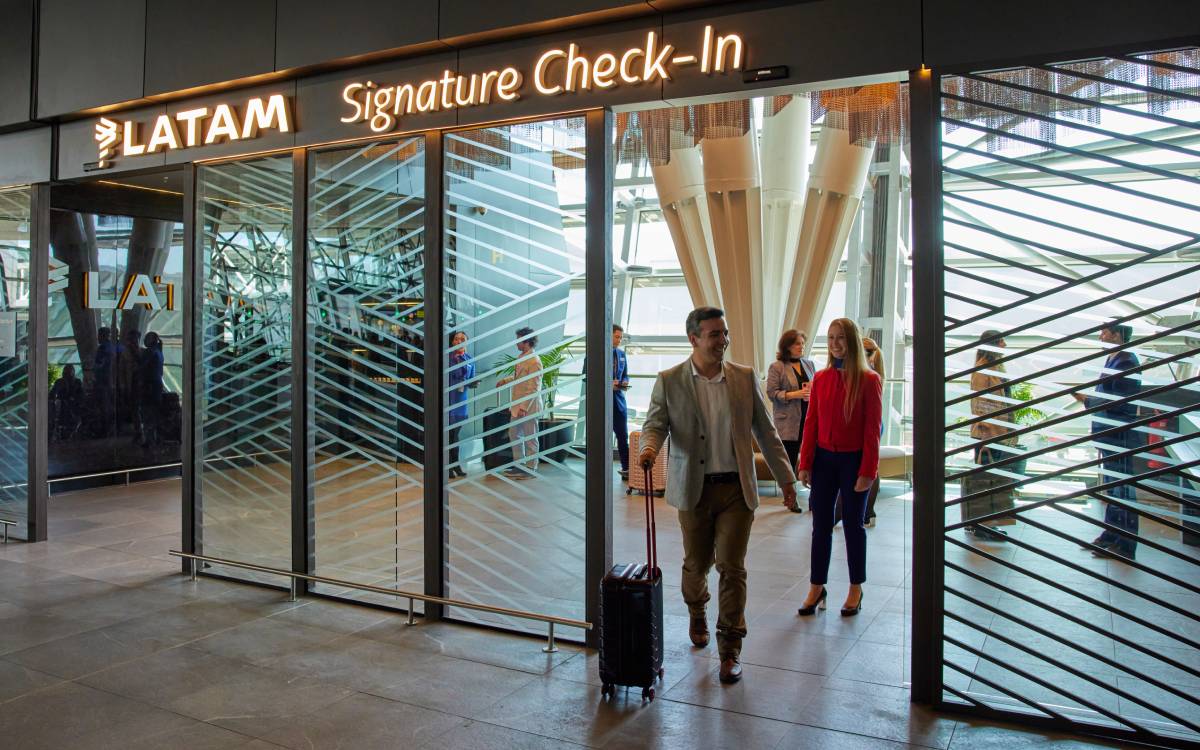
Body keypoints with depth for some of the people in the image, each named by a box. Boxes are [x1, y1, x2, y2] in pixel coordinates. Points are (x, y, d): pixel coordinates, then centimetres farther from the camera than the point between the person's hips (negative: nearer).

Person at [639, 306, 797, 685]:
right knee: (696, 564, 13)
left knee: (732, 566, -3)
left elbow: (765, 430, 9)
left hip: (736, 487, 1)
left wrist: (785, 477, 8)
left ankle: (730, 647, 9)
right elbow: (655, 423, -1)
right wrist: (649, 447, -25)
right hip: (693, 488, 0)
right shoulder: (669, 381, -1)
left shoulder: (745, 378, 4)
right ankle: (697, 614, 45)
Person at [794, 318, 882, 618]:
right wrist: (805, 464, 0)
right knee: (821, 524, 8)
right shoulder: (820, 379, 1)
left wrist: (867, 471, -13)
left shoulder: (868, 380, -9)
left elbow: (872, 430, -10)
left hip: (853, 460, -3)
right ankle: (816, 588, 19)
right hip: (824, 458, 3)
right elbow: (811, 423, 3)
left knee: (853, 524, 10)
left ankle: (856, 589, 25)